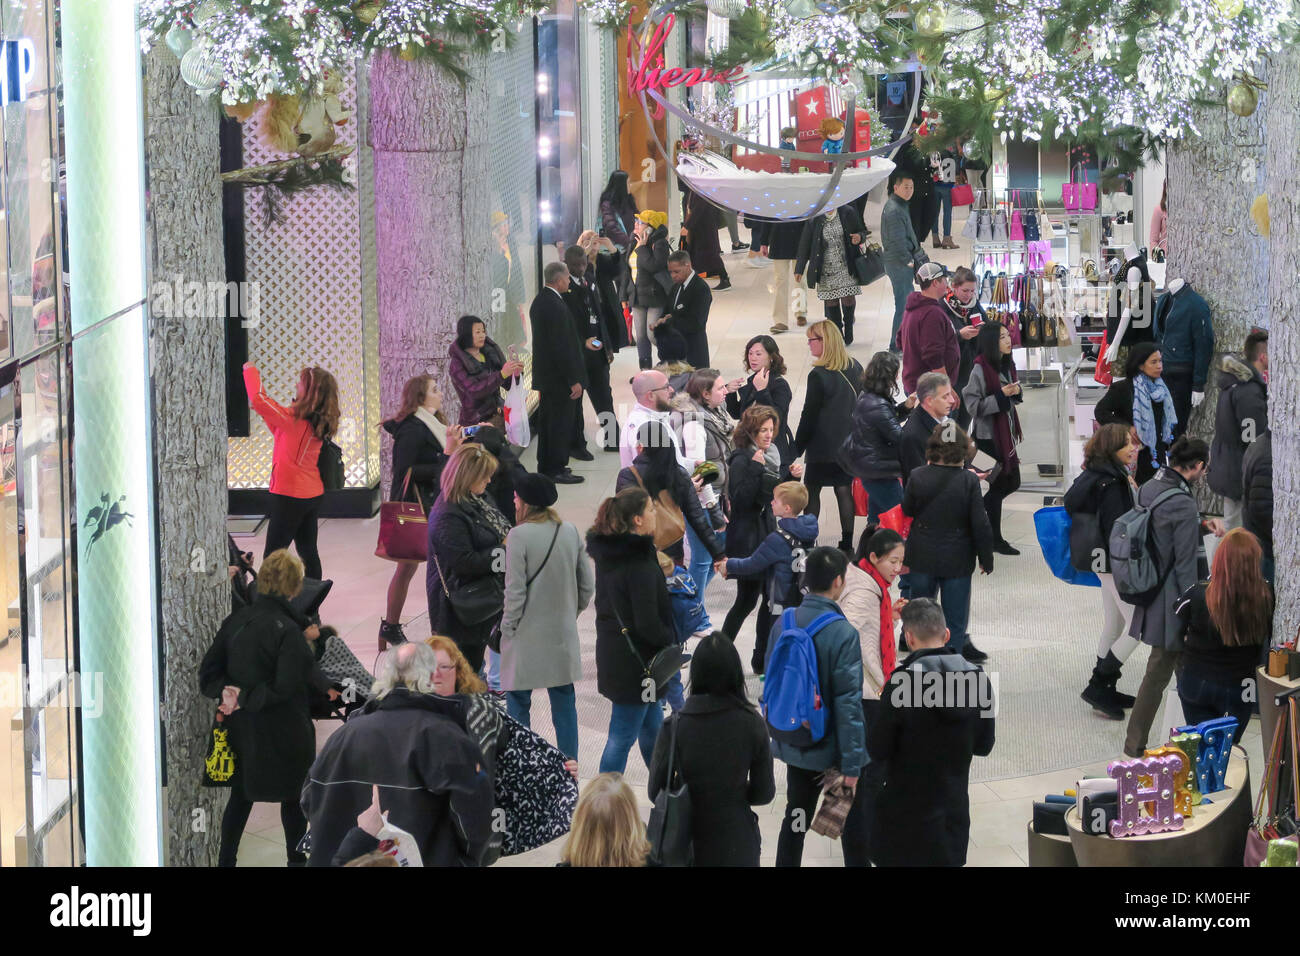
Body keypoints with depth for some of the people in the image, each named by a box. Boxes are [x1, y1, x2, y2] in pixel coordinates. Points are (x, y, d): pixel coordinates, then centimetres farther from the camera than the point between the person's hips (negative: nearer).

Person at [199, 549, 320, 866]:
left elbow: (208, 673, 0)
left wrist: (229, 692, -13)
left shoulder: (235, 621, -1)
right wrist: (247, 698, -17)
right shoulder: (288, 631, -20)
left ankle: (225, 860, 23)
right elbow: (286, 686, -25)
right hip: (282, 731, -6)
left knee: (241, 795, 19)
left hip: (241, 729, 6)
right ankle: (296, 858, 23)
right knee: (293, 796, 13)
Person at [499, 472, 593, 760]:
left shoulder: (519, 535, -16)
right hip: (562, 634, 5)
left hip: (527, 635, -5)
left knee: (518, 702, 6)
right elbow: (588, 585, 7)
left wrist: (508, 628, -4)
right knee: (563, 700, 13)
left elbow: (515, 591, -15)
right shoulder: (570, 532, 1)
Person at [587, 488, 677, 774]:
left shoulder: (607, 552, 4)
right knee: (623, 735, 0)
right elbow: (647, 624, -25)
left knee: (652, 724, 23)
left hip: (611, 651, 9)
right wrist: (670, 640, -8)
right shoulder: (639, 564, -23)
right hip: (633, 660, -9)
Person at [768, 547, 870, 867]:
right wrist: (851, 764, -18)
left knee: (795, 819, 18)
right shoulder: (843, 634, -23)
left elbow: (771, 681, 7)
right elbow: (848, 703, -22)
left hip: (794, 743, 5)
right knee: (855, 827, 13)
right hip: (834, 748, -5)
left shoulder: (783, 624, -4)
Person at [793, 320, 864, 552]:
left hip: (823, 446, -6)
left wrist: (797, 446, -3)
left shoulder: (819, 376, -19)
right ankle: (847, 543, 14)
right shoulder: (855, 368, 1)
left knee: (812, 490, 7)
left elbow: (809, 416, -14)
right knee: (844, 490, 11)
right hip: (849, 443, 6)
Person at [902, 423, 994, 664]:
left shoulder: (917, 477, -9)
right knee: (955, 619, 9)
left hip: (922, 559, 2)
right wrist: (986, 559, 0)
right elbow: (980, 524, -10)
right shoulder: (969, 480, -14)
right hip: (957, 561, -2)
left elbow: (906, 512, 3)